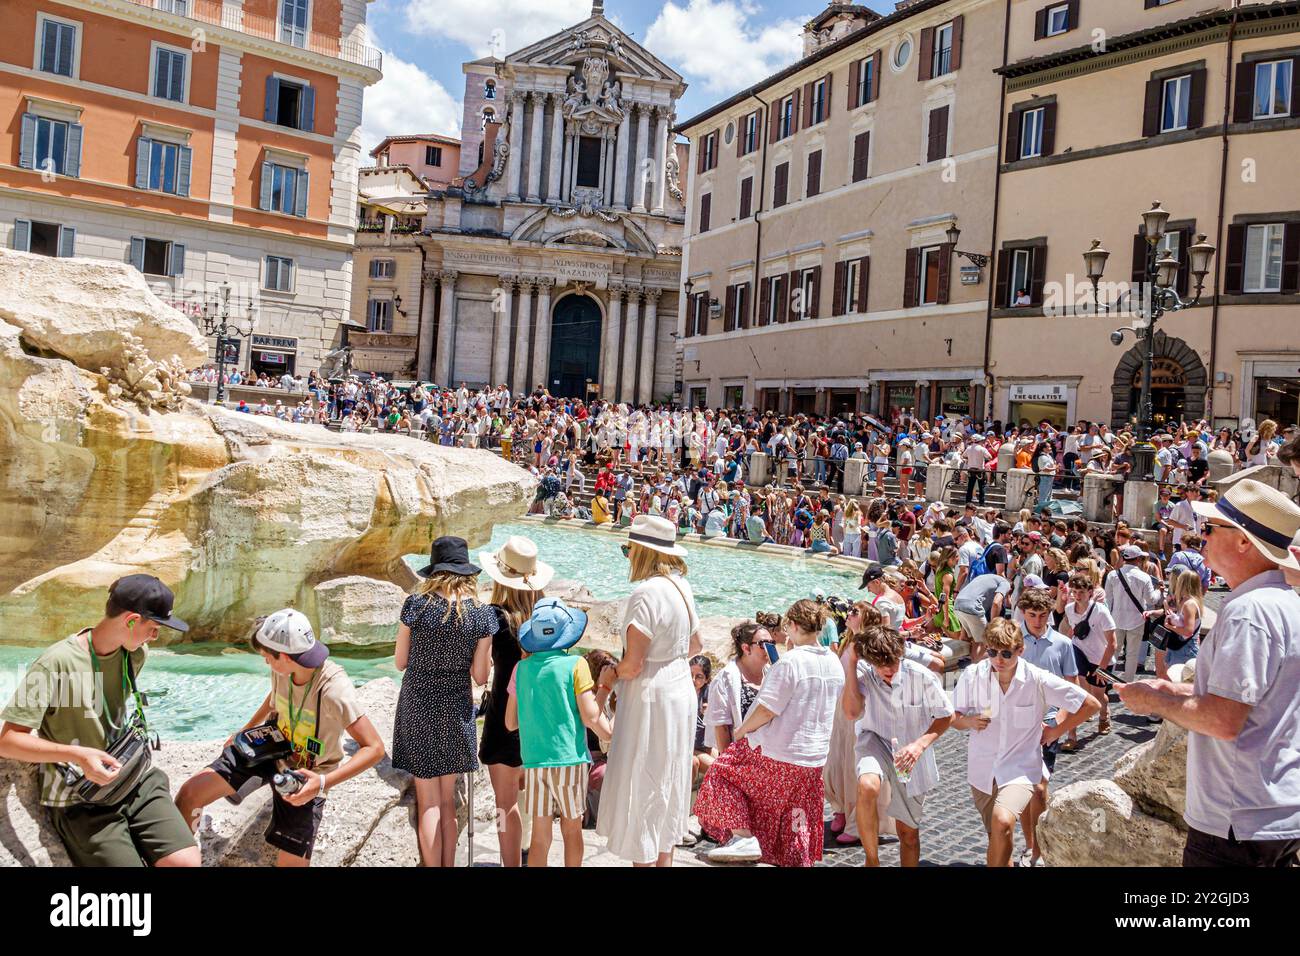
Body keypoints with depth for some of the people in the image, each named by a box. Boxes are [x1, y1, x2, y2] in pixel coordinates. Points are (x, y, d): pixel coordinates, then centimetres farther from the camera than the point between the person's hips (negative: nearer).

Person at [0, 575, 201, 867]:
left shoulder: (136, 654, 6)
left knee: (187, 861, -17)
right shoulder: (56, 663, -14)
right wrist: (76, 754, -26)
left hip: (138, 781, 5)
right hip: (81, 799, -4)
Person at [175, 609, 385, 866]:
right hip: (270, 747, 6)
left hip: (305, 778, -5)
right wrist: (244, 730, 23)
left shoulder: (334, 690, -33)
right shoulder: (282, 671, -12)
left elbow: (375, 748, -33)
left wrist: (323, 782, -41)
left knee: (291, 862, -13)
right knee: (190, 793, -6)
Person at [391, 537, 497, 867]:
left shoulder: (416, 605, -10)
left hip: (418, 708, -1)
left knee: (428, 803, 6)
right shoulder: (482, 614, -7)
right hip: (456, 711, 2)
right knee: (447, 801, 15)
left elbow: (400, 662, -2)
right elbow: (480, 676, -5)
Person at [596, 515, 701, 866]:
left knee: (641, 788, 2)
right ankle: (664, 858, 32)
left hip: (651, 698, -9)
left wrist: (611, 670, -3)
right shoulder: (682, 587, 4)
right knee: (668, 783, 20)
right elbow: (695, 645, 16)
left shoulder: (646, 593, -22)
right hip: (680, 691, 9)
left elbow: (632, 665, -22)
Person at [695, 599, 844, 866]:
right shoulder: (835, 663, 4)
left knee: (723, 771, 9)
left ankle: (744, 837, 0)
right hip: (815, 759, 7)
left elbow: (766, 710, -19)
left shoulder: (790, 661, -19)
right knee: (794, 830, 19)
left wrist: (741, 730, -5)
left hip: (779, 754, -7)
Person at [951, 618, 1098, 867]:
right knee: (997, 838, 15)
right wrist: (969, 721, -17)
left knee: (1002, 821, -29)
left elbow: (1091, 705, -4)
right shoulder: (972, 676, -8)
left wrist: (1057, 730, -2)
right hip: (982, 769, 3)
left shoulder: (1038, 680, -13)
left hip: (1020, 769, -3)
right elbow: (954, 718, 4)